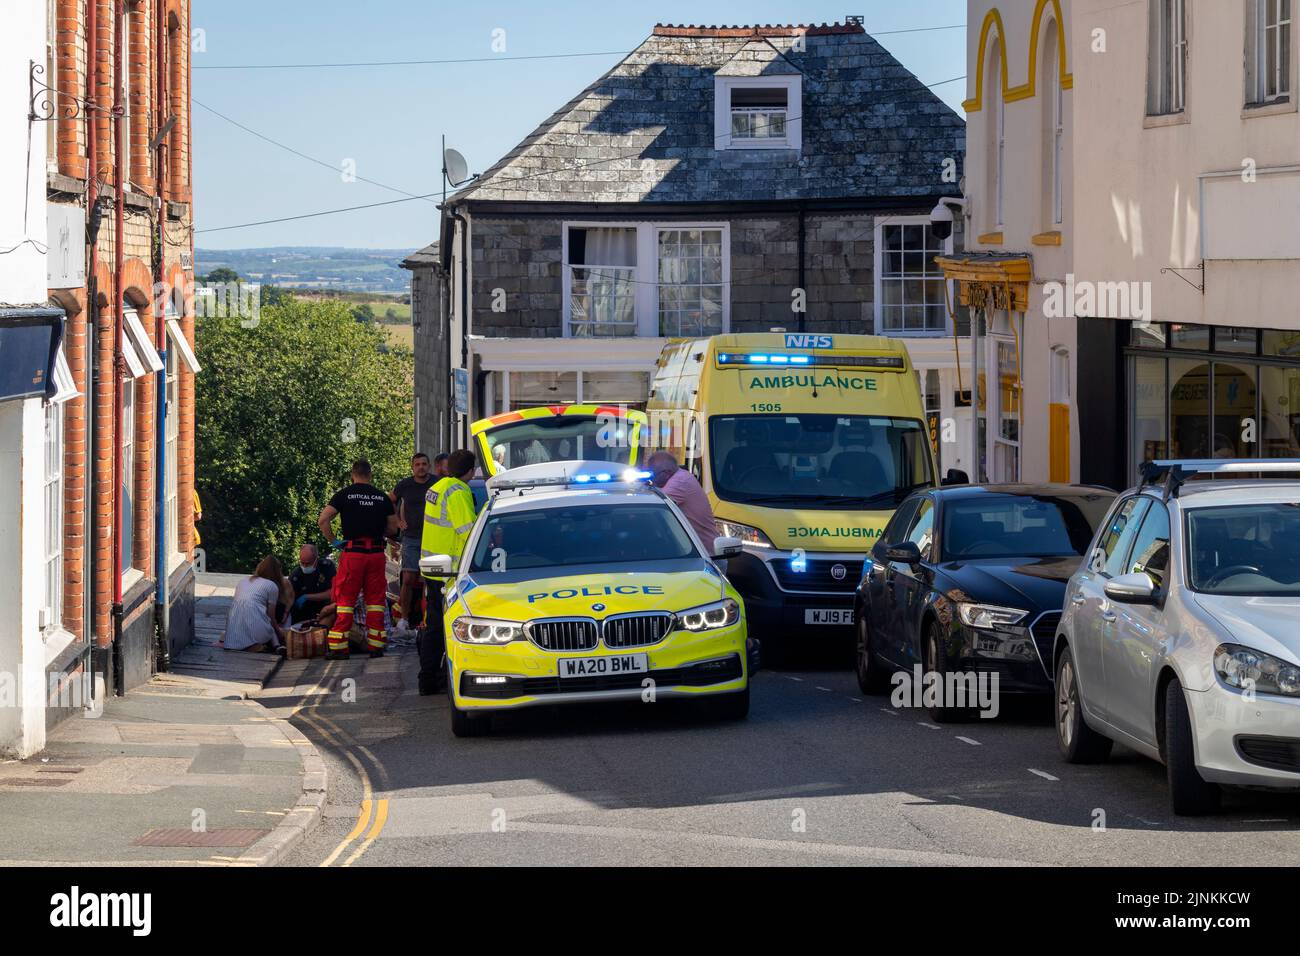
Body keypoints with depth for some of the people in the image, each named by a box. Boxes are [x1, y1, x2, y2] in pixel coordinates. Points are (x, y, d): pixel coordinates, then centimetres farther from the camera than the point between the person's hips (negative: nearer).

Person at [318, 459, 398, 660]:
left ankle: (339, 648, 0)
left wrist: (333, 541, 2)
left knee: (344, 599, 2)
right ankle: (376, 646, 7)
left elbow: (323, 520, -8)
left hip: (353, 552, -2)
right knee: (375, 600, 8)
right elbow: (393, 528, 13)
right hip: (376, 553, 2)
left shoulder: (344, 494, 0)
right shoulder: (382, 497, 8)